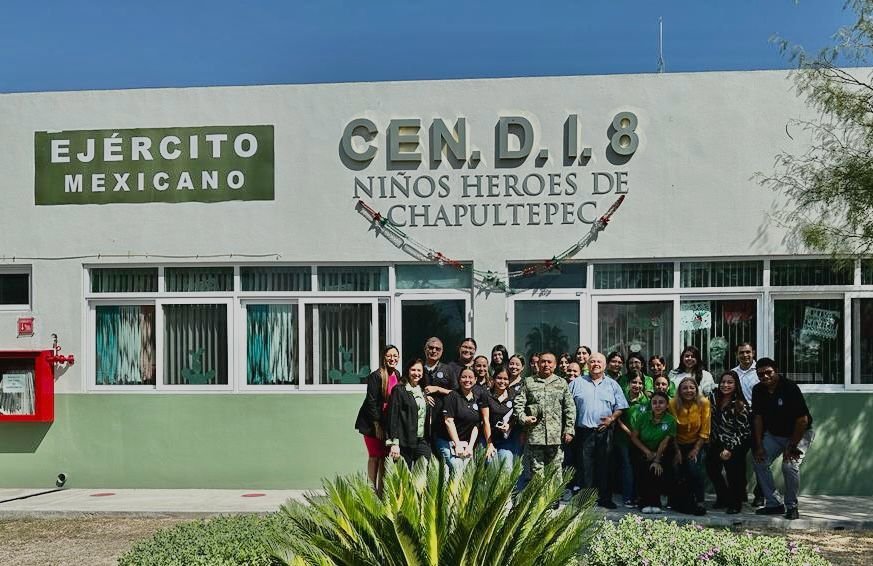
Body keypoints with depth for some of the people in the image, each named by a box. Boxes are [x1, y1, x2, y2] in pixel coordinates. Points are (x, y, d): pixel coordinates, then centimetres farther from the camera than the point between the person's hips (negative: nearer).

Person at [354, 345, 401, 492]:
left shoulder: (397, 376, 6)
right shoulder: (376, 376, -14)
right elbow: (371, 402, -15)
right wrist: (377, 426, -15)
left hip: (388, 423, 6)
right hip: (373, 423, -6)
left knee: (385, 457, 8)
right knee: (375, 456, -1)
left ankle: (381, 490, 17)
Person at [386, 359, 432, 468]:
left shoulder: (423, 392, 16)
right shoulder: (399, 390, -3)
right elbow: (393, 417, -9)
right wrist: (394, 443, -16)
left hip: (422, 442, 5)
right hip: (404, 443, -5)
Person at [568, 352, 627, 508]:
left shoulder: (612, 384, 13)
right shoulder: (577, 383, 9)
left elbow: (620, 407, 11)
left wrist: (612, 418, -6)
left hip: (604, 431, 1)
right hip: (583, 431, -1)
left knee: (604, 466, 3)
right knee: (584, 466, -2)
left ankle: (605, 498, 11)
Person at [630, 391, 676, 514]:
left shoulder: (671, 421, -9)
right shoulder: (642, 417, -8)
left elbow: (664, 442, -11)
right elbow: (634, 437, -4)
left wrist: (657, 460, -16)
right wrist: (647, 451, -12)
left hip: (660, 454, 0)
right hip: (641, 452, 0)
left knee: (657, 470, -25)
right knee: (643, 467, -26)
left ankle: (655, 503, -7)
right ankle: (644, 503, -15)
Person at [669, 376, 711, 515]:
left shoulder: (704, 403, -13)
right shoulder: (673, 404, -13)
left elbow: (704, 431, -8)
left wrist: (696, 450, -13)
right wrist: (677, 451, -10)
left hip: (696, 443, -1)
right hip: (678, 444, 1)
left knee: (695, 468, -21)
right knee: (679, 473, -10)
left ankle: (699, 502, -9)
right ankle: (681, 504, 10)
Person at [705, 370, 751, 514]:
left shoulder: (740, 405, -18)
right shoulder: (714, 398, -3)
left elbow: (744, 431, -16)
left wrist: (730, 449, -19)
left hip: (735, 445, -5)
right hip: (717, 443, 5)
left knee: (733, 470, -14)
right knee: (711, 469, -3)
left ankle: (735, 503, 7)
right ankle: (722, 498, 18)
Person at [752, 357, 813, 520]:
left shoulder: (790, 388, -26)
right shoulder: (758, 390, -7)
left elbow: (803, 420, -25)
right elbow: (757, 417, -1)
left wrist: (792, 447, -22)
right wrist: (759, 445, -6)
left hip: (799, 433, -6)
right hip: (773, 434, 6)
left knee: (790, 466, -24)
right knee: (759, 462, -5)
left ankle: (791, 506, -4)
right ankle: (774, 503, 8)